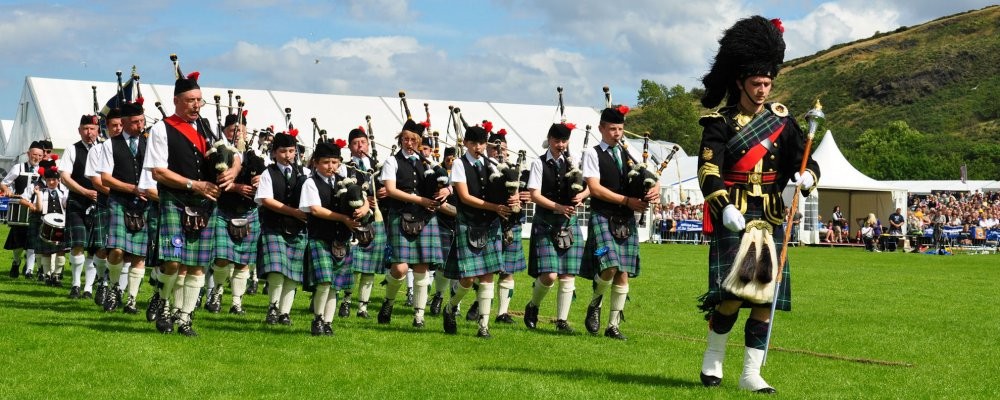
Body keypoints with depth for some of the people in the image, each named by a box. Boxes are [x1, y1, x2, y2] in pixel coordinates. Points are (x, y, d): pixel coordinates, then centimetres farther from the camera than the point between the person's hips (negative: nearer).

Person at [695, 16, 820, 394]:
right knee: (733, 291, -13)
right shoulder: (720, 123, -1)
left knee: (766, 295, 0)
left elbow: (808, 163, 10)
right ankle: (713, 359, 8)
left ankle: (751, 373, 6)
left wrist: (805, 178, -15)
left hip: (770, 218, 4)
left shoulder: (781, 120, 10)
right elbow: (707, 171, -11)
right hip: (732, 217, -4)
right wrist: (724, 207, -26)